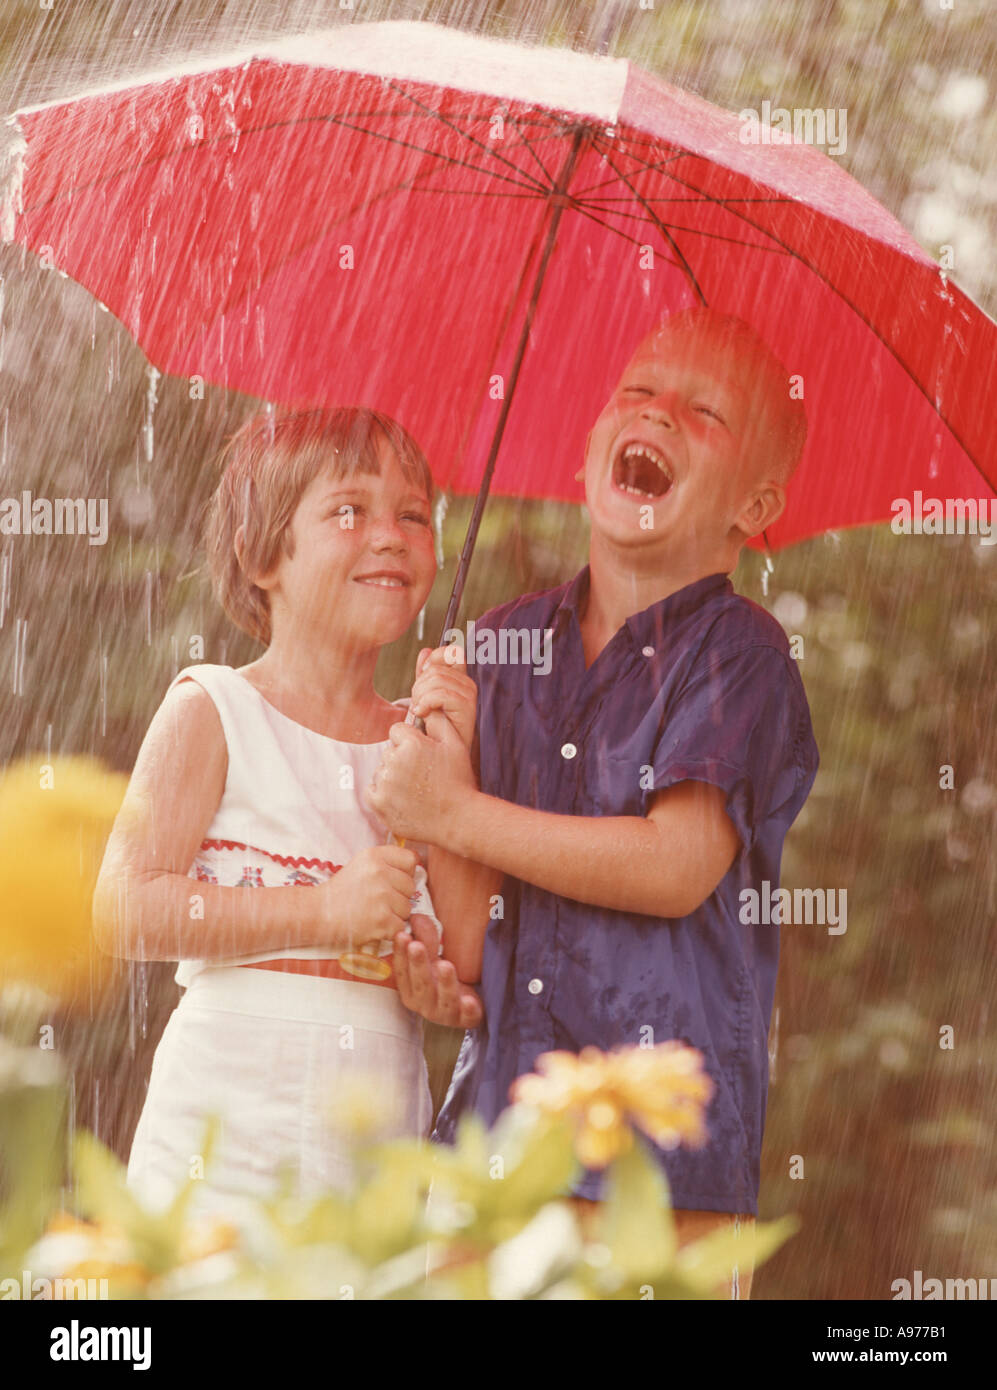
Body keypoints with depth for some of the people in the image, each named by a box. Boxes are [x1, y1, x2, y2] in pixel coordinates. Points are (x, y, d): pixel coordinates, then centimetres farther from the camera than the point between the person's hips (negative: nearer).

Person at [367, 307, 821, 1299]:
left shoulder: (737, 652, -4)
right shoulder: (498, 645, 12)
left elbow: (678, 866, -15)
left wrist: (458, 817, -9)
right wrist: (447, 970, -3)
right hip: (494, 1119, 5)